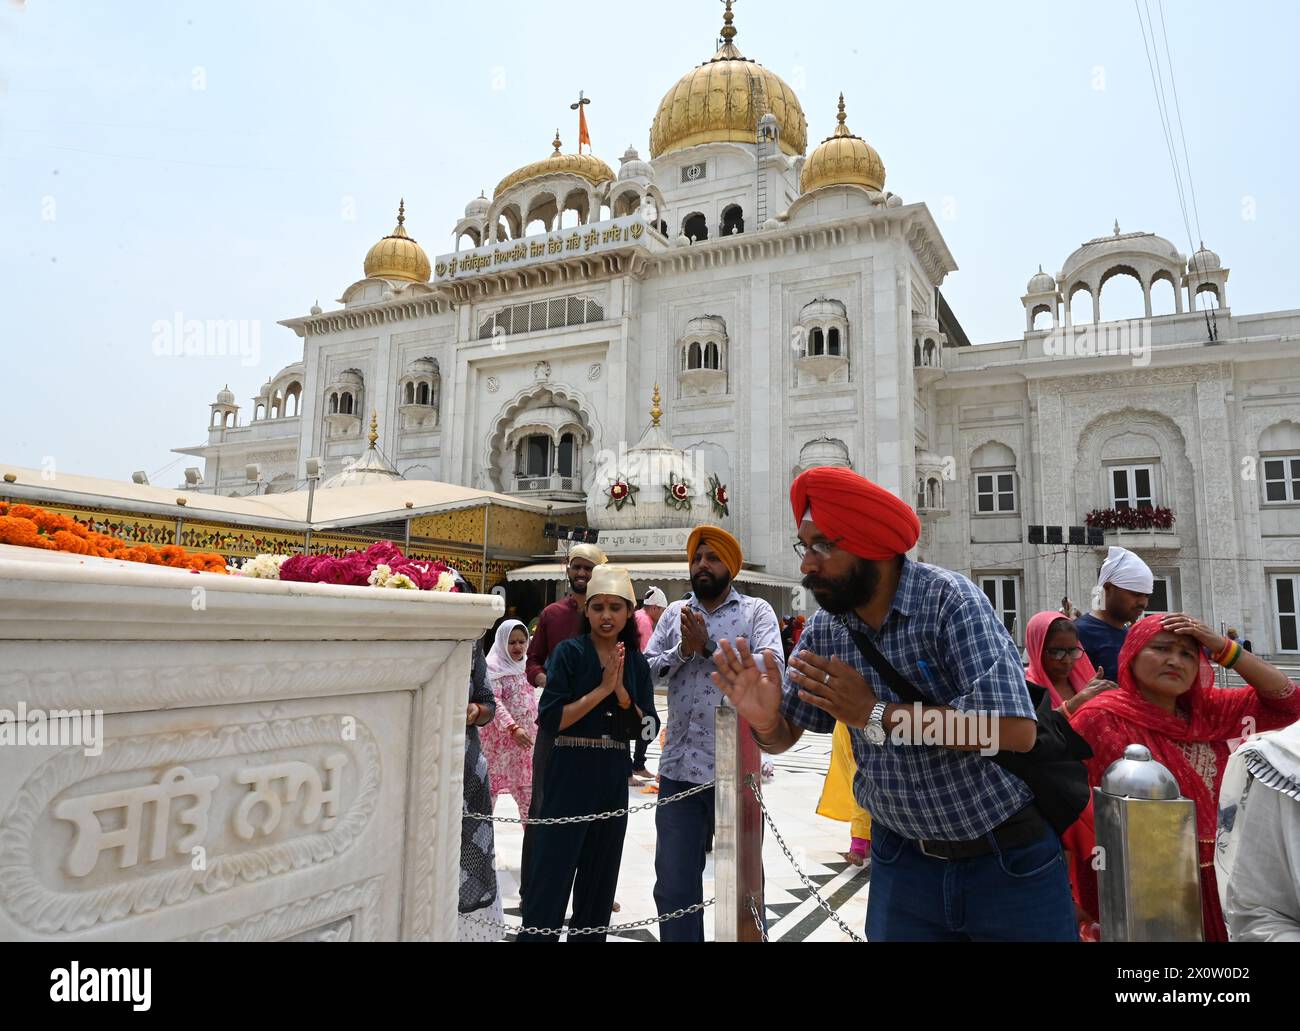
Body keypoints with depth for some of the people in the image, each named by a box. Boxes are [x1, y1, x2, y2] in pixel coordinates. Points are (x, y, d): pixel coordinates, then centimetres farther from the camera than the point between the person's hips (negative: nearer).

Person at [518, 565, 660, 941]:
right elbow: (551, 718, -15)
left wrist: (621, 692, -14)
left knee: (600, 875, 15)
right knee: (551, 874, -2)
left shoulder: (637, 662, 5)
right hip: (570, 774, -5)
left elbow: (648, 729, 1)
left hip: (614, 777, 5)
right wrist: (601, 689, -18)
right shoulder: (569, 652, -7)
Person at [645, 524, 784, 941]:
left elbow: (772, 669, -15)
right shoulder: (674, 613, 10)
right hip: (679, 770, 3)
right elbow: (645, 670, 4)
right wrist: (683, 649, -11)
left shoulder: (756, 611, 0)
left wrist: (709, 645, -16)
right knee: (674, 886, 11)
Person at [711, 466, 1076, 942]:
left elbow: (1016, 731, -32)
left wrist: (875, 714, -28)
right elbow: (785, 736, 3)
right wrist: (765, 721, -21)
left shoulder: (950, 600, -22)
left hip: (1006, 856, -4)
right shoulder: (824, 628, -6)